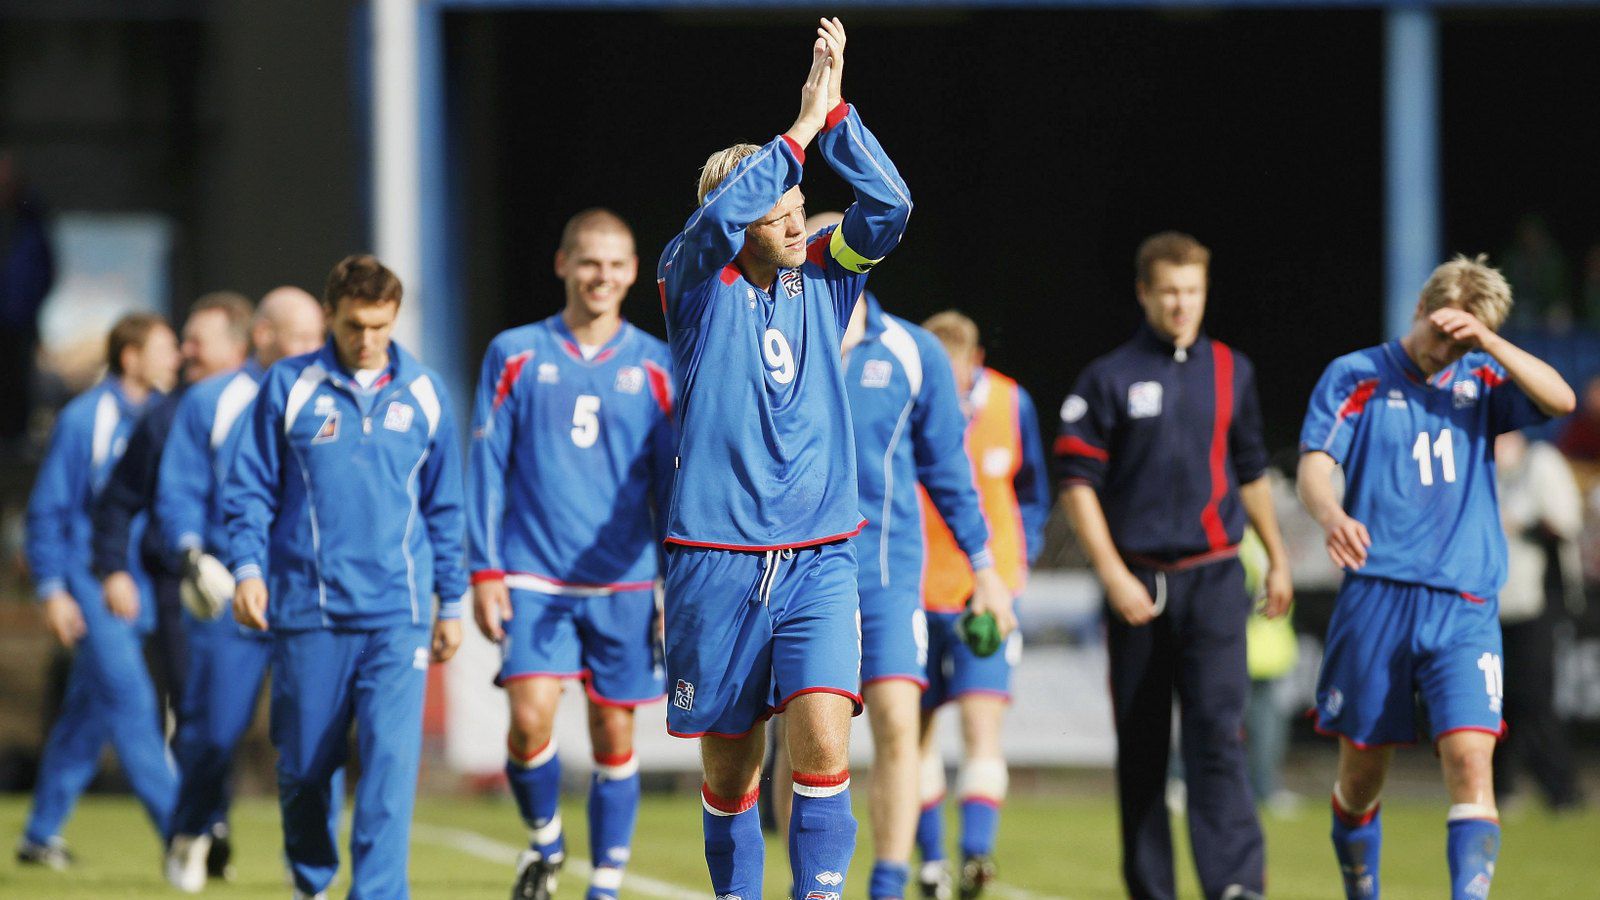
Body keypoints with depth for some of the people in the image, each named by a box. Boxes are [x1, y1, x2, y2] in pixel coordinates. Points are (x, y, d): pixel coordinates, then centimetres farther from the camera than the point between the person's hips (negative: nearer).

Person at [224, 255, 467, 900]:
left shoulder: (423, 394, 8)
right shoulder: (288, 387, 4)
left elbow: (444, 507, 16)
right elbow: (249, 490, 7)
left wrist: (451, 603, 17)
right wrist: (247, 568, -8)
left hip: (396, 614, 0)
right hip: (307, 610, 0)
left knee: (391, 756, -15)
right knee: (305, 765, 7)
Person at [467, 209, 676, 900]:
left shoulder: (654, 368, 6)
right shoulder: (516, 356, 4)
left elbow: (672, 481, 9)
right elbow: (486, 469, 5)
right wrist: (484, 571, -2)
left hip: (624, 584, 1)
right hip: (534, 578, -1)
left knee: (614, 736, 2)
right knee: (531, 716, -16)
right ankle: (543, 841, 9)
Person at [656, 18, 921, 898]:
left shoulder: (823, 275, 7)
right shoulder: (698, 283, -2)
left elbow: (887, 205, -8)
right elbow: (716, 220, -23)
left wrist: (835, 113, -15)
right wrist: (799, 131, -21)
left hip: (819, 561, 2)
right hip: (715, 561, -2)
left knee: (823, 742, -16)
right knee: (729, 771, 6)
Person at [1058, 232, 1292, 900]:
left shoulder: (1231, 371, 10)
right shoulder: (1109, 379, 0)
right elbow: (1079, 484, -2)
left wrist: (1277, 558, 23)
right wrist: (1114, 576, -10)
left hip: (1214, 576, 1)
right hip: (1137, 582, -1)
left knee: (1217, 730, -14)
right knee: (1141, 746, 4)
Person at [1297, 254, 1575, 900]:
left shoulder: (1481, 381, 11)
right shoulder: (1355, 377, 4)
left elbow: (1560, 400, -5)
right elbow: (1314, 468, -7)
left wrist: (1487, 343, -15)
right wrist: (1333, 516, -29)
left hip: (1464, 608, 1)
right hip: (1376, 600, -1)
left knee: (1470, 757, -16)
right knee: (1362, 770, 7)